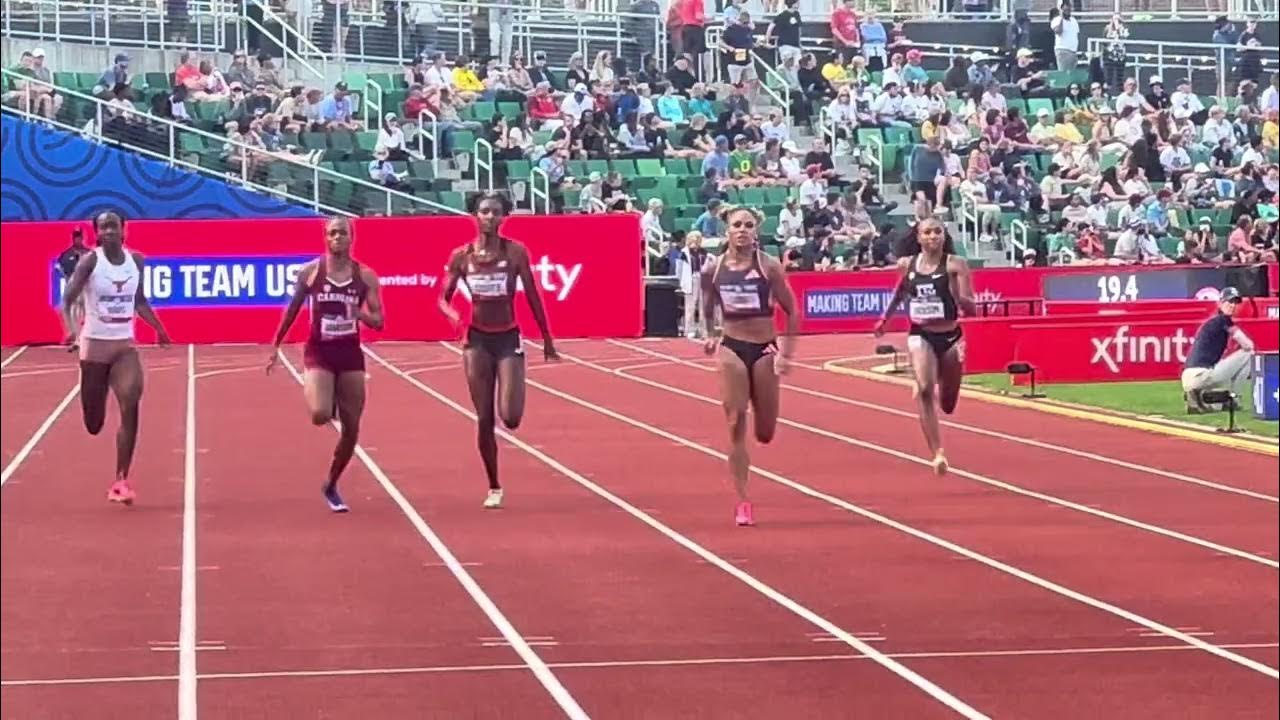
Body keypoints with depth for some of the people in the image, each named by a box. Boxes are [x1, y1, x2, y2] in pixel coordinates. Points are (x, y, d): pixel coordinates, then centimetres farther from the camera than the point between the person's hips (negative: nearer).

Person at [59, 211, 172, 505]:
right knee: (94, 425, 4)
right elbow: (67, 300, -15)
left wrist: (159, 328, 15)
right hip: (95, 344, -3)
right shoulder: (90, 261, -10)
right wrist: (71, 328, -32)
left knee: (130, 408, -17)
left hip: (125, 346, 3)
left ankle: (121, 481, -12)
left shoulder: (136, 260, 3)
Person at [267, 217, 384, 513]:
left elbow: (378, 321, 0)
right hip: (319, 352, -2)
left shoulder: (365, 276, -1)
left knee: (351, 429, 5)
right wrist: (276, 345, 8)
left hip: (350, 354, 2)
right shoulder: (310, 272, -3)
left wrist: (361, 314, -21)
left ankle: (331, 486, 25)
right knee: (320, 415, -26)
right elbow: (292, 311, 8)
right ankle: (318, 396, 13)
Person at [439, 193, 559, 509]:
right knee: (484, 420, 3)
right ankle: (494, 487, 17)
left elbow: (533, 297, 1)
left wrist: (547, 340, 5)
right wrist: (453, 315, -19)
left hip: (509, 339, -1)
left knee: (511, 418, -13)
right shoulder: (461, 256, -1)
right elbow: (443, 299, 4)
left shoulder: (515, 252, -5)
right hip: (477, 340, 1)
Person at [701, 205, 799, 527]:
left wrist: (786, 351, -6)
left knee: (764, 433, 1)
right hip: (731, 348, 1)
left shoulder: (769, 267, -7)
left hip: (764, 349, -1)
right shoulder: (713, 270, -2)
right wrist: (710, 336, 0)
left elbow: (792, 312, -1)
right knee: (736, 428, -6)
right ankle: (743, 503, 0)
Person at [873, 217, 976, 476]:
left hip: (950, 337, 0)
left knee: (947, 404, 14)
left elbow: (971, 309, -12)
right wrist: (885, 318, 26)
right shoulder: (906, 265, 0)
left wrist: (958, 296, -31)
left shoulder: (955, 265, -9)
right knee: (925, 389, -26)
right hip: (920, 336, 0)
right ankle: (938, 453, -25)